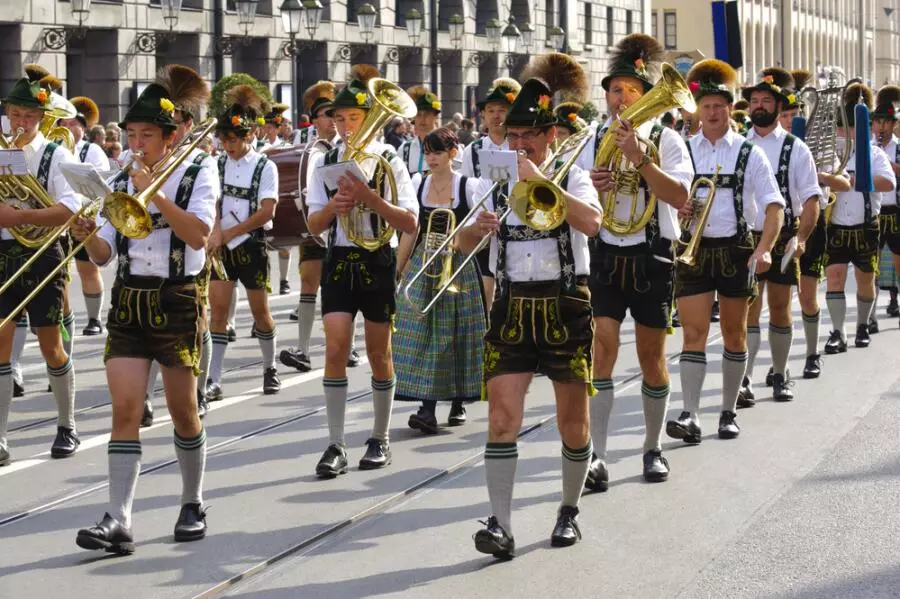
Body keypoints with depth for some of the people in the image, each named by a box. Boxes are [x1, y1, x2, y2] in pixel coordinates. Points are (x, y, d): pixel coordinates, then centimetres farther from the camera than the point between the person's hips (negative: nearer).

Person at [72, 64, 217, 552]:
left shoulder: (196, 178, -2)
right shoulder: (121, 184, 10)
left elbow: (198, 235, -19)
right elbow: (105, 255, 6)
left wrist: (155, 194, -23)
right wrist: (88, 238, -15)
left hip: (176, 302, -3)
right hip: (128, 302, 3)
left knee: (182, 410, 7)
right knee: (125, 408, -8)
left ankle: (192, 504, 25)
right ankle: (118, 521, -14)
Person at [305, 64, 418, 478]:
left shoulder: (389, 161, -2)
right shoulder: (323, 162, 5)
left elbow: (410, 224, -9)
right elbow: (314, 225, 3)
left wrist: (369, 197, -21)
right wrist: (333, 206, -18)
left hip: (378, 262, -1)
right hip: (339, 261, 1)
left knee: (379, 353, 8)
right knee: (336, 349, -10)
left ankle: (380, 439, 21)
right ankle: (336, 446, -7)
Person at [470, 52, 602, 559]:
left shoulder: (572, 179, 0)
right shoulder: (495, 184, 9)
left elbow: (592, 222, -22)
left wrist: (541, 180, -23)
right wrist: (480, 228, -16)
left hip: (566, 307, -2)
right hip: (513, 307, 2)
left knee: (573, 421, 6)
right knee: (502, 416, -11)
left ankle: (570, 511, 25)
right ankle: (501, 525, -14)